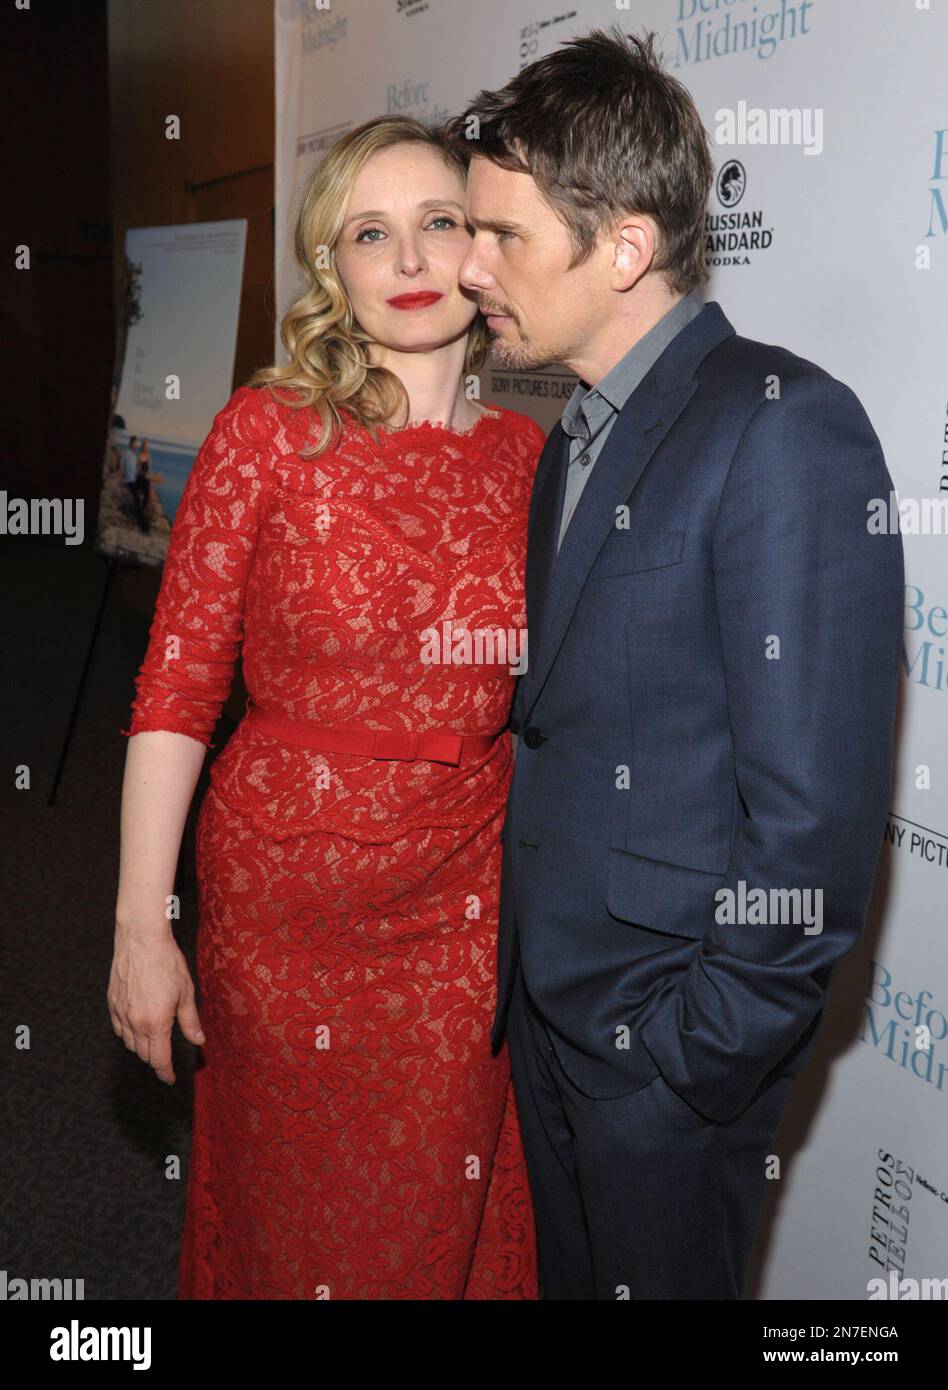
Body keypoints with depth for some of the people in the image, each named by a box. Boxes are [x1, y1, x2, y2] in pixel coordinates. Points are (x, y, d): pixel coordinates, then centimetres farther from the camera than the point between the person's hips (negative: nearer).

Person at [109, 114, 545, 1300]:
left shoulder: (527, 453, 1)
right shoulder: (269, 430, -8)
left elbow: (529, 692, 9)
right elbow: (175, 686, -9)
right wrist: (141, 926, -10)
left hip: (465, 901, 3)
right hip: (283, 889, -2)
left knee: (439, 1224, 19)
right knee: (290, 1223, 18)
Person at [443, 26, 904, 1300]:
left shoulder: (785, 427, -19)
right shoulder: (575, 438, 10)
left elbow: (815, 800, -22)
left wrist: (709, 1050, -17)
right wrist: (523, 969, 9)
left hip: (667, 1043, -8)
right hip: (547, 999, 8)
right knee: (571, 1274, 23)